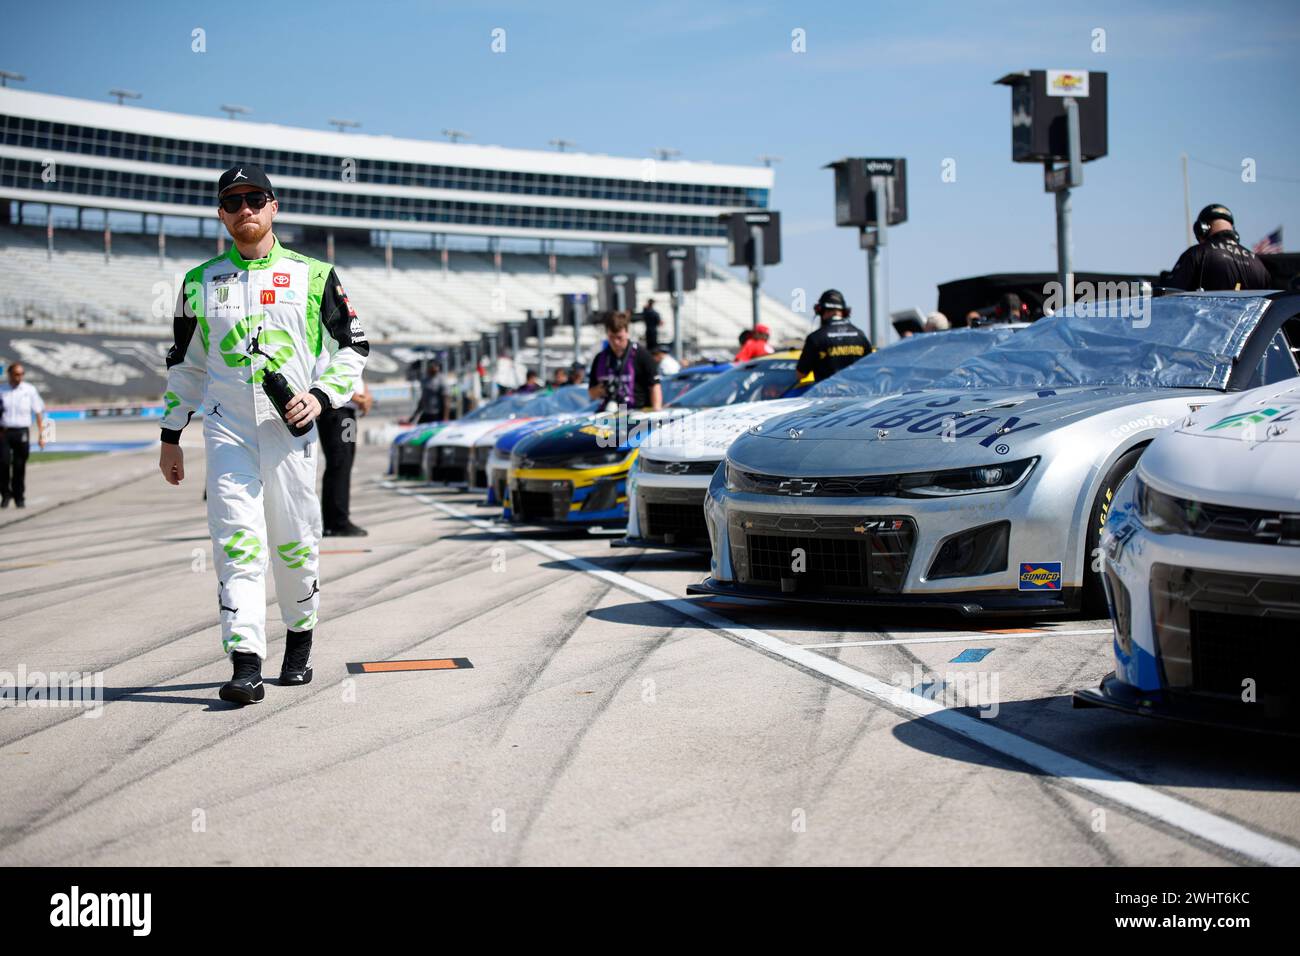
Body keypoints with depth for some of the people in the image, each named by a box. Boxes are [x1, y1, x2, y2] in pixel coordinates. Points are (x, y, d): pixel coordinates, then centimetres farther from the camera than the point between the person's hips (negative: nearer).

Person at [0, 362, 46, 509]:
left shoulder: (30, 390, 5)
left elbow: (38, 413, 6)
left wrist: (41, 435, 1)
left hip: (22, 432, 0)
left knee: (19, 466, 1)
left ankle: (19, 498, 13)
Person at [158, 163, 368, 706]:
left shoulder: (314, 276, 6)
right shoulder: (201, 283, 11)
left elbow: (353, 348, 8)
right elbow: (184, 363, 17)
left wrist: (320, 395, -9)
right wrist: (170, 438, 16)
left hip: (291, 431, 0)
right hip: (227, 429, 0)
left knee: (296, 545, 5)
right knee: (237, 541, -12)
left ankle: (300, 639, 29)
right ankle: (246, 666, -15)